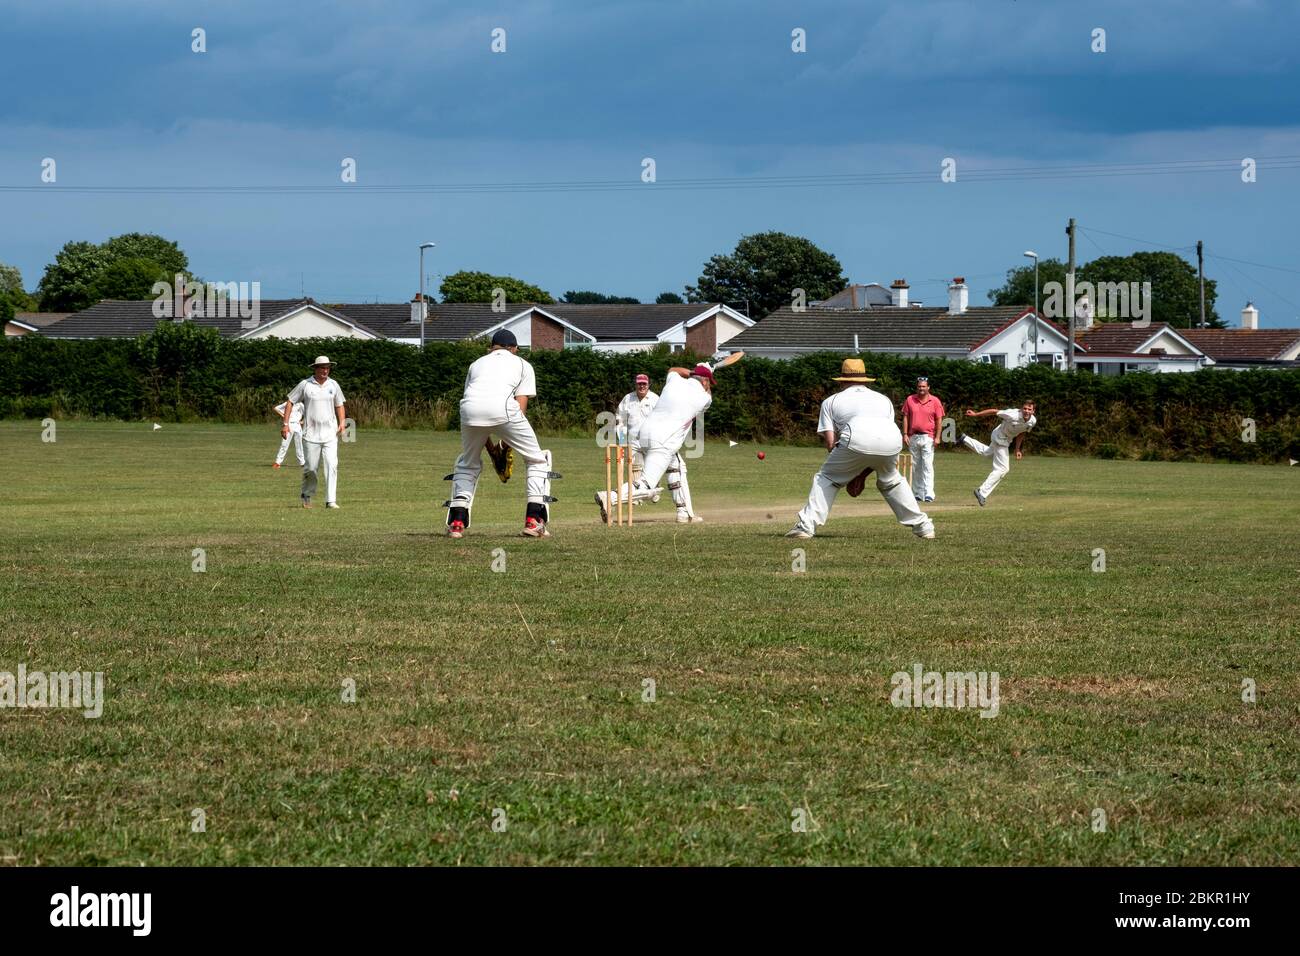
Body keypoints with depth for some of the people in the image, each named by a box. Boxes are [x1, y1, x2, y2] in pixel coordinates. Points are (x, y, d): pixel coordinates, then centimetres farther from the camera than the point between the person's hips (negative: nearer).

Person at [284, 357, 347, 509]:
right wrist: (285, 424, -4)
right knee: (310, 468, 1)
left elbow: (339, 405, 19)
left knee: (331, 466, -12)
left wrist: (342, 423, 3)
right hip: (311, 434, -2)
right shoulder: (305, 385, -1)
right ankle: (307, 496, 25)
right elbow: (290, 402, 3)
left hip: (330, 434, 2)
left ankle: (331, 501, -13)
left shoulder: (333, 385, 9)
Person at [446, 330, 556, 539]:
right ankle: (533, 520, 4)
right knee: (537, 459, 15)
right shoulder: (522, 365, 27)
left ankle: (457, 521, 15)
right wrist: (506, 442, 21)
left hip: (469, 410, 3)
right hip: (502, 408, -3)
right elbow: (521, 407, 15)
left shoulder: (477, 363, 35)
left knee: (467, 463, 27)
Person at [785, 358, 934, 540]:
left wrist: (851, 473, 26)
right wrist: (862, 476, 30)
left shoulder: (832, 401, 30)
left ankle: (806, 525, 3)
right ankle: (922, 525, 27)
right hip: (893, 440, 3)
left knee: (827, 478, 16)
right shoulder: (884, 399, 38)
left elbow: (830, 442, 18)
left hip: (857, 440, -3)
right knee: (891, 481, 30)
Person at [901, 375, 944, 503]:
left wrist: (937, 437, -7)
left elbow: (939, 420, 0)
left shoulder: (935, 401, 1)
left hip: (928, 438, -3)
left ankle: (929, 494, -18)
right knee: (915, 467, 7)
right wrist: (905, 434, 0)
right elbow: (905, 417, 9)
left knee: (927, 465, -12)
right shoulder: (910, 400, 7)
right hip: (913, 437, 3)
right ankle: (917, 493, 13)